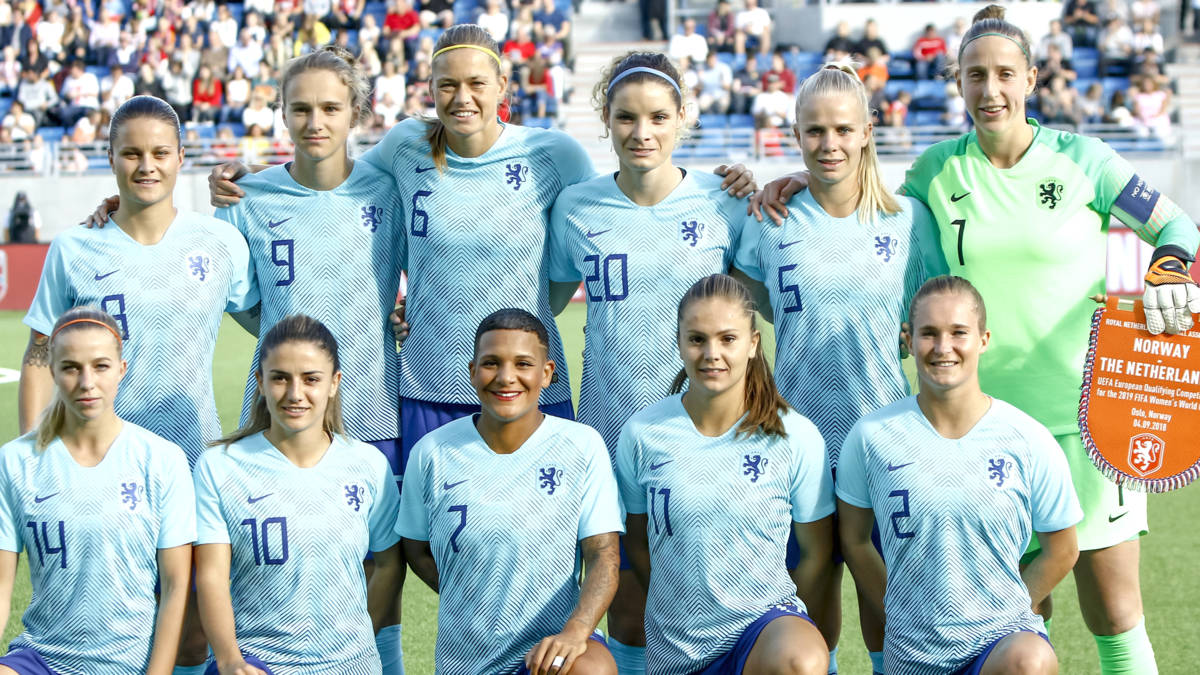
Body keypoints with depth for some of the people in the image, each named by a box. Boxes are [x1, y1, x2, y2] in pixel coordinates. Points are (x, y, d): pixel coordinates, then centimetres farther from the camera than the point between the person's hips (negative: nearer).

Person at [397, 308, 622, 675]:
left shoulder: (583, 447, -4)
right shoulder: (432, 453, 0)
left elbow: (603, 555, -9)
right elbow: (417, 548, 12)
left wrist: (575, 630, -27)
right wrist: (470, 604, -3)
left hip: (553, 645, -2)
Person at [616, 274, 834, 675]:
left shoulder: (796, 439, -6)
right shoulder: (642, 434, -2)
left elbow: (817, 554, 4)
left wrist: (779, 627, 1)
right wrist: (678, 609, 6)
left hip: (765, 615, -2)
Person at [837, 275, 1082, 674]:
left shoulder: (1029, 443, -6)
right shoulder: (872, 437, -4)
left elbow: (1060, 551, 7)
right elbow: (854, 540, 9)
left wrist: (1003, 612, 4)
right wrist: (899, 613, 8)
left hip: (1003, 630, -2)